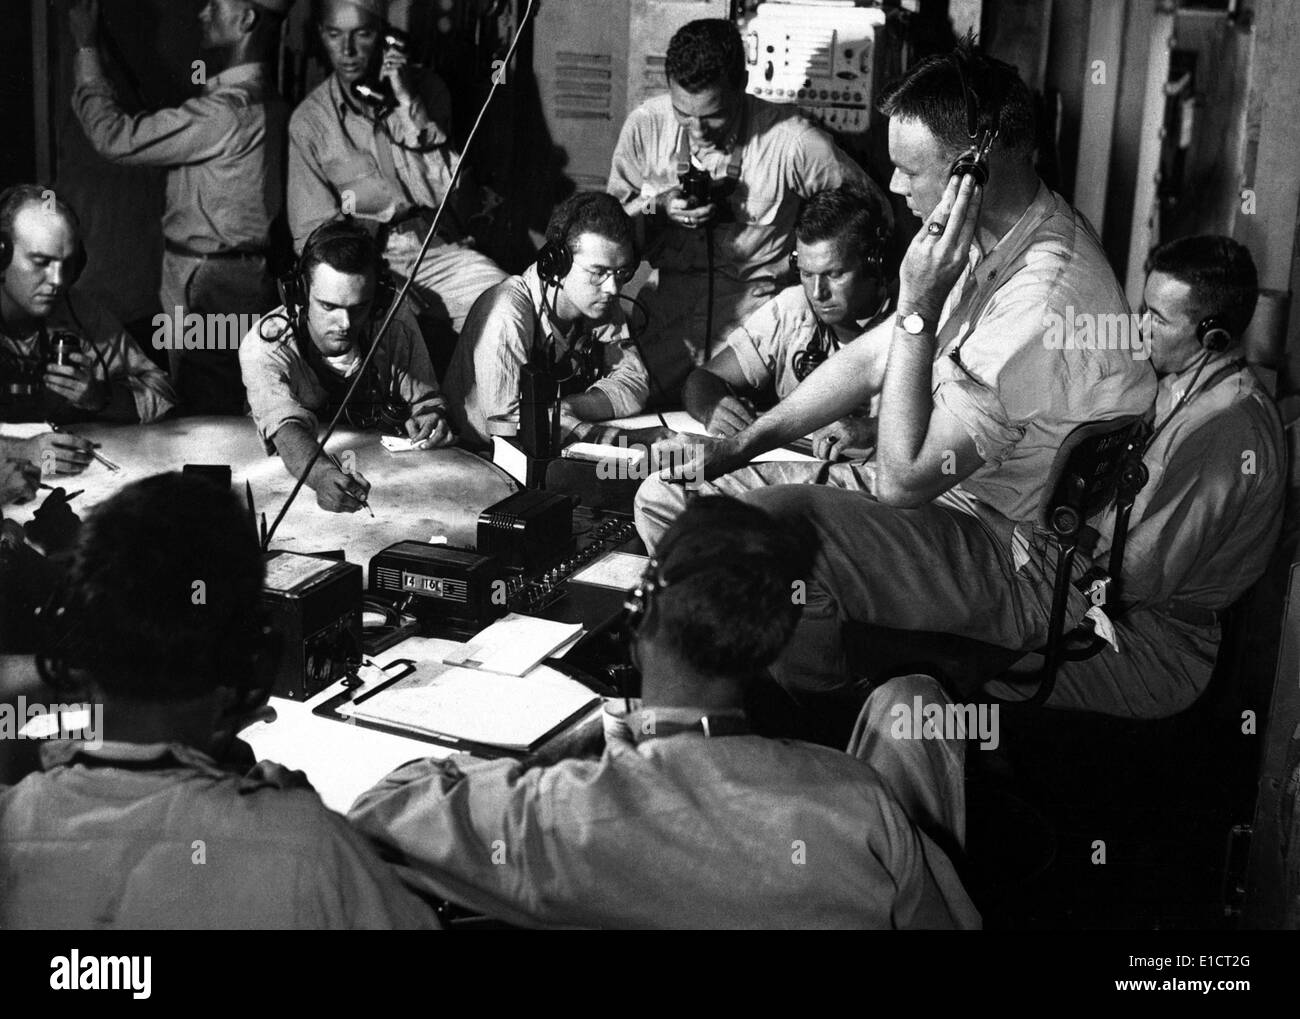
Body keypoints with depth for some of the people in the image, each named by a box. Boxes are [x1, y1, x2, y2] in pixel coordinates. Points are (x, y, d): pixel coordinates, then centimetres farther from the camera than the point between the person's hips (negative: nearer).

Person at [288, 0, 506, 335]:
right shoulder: (309, 121, 2)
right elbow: (311, 235, 2)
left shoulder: (426, 90, 7)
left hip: (442, 253, 2)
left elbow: (450, 192, -4)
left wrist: (411, 106, -12)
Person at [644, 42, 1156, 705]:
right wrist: (736, 447, 5)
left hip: (1020, 570, -10)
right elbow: (870, 359, 12)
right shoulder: (986, 237, 2)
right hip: (946, 492, 10)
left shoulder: (1048, 298, -29)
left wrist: (919, 304, -26)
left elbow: (903, 479, -25)